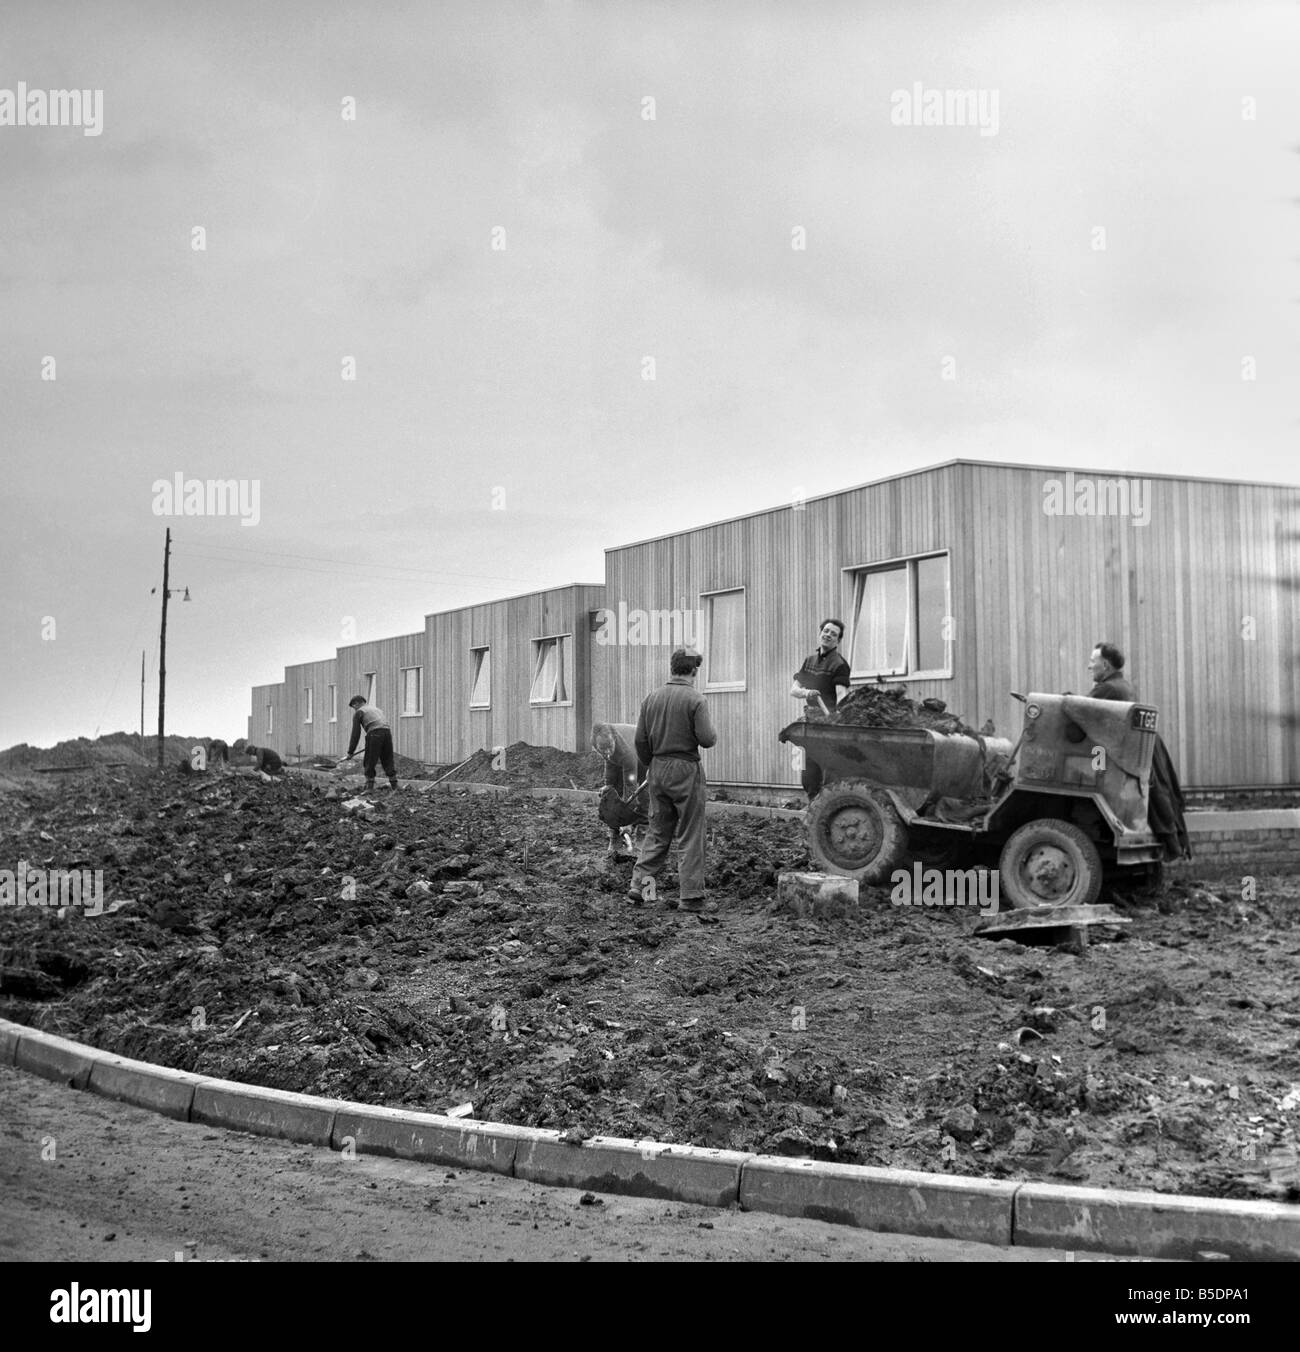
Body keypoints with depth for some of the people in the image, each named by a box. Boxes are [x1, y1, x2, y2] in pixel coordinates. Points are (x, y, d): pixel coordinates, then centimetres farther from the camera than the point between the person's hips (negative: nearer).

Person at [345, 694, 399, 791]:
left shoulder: (358, 713, 13)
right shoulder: (377, 709, 33)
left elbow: (355, 733, 7)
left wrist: (350, 751, 12)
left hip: (374, 734, -6)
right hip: (387, 732, 6)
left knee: (369, 763, 4)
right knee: (388, 761, 15)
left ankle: (369, 787, -2)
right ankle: (394, 786, 15)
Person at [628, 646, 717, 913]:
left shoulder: (652, 698, 5)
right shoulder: (696, 700, -11)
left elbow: (640, 740, 6)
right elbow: (707, 739, -15)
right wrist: (712, 733, 7)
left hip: (658, 769, 5)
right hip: (686, 770, -5)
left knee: (657, 831, 15)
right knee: (691, 836, 2)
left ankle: (639, 884, 10)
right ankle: (691, 895, 4)